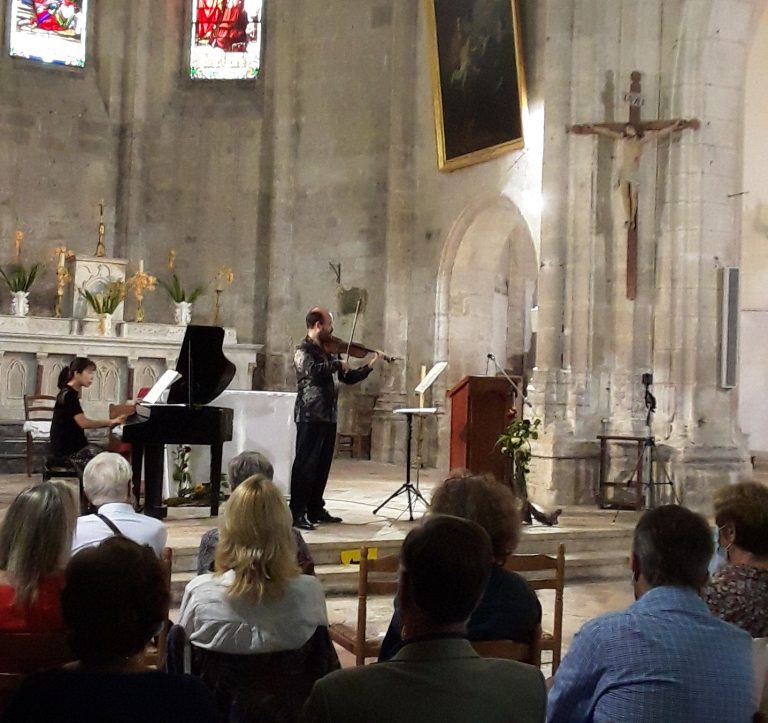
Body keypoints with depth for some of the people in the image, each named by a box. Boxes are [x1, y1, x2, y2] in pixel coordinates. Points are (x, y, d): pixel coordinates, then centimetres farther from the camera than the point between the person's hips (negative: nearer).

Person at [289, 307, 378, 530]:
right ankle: (297, 513, -5)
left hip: (328, 416, 8)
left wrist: (369, 366, 10)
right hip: (310, 416, -8)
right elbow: (313, 370, -31)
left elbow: (347, 378, 20)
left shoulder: (328, 352, 14)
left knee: (322, 465, 12)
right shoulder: (303, 351, -10)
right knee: (305, 464, -7)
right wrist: (338, 364, -19)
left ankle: (316, 509, 21)